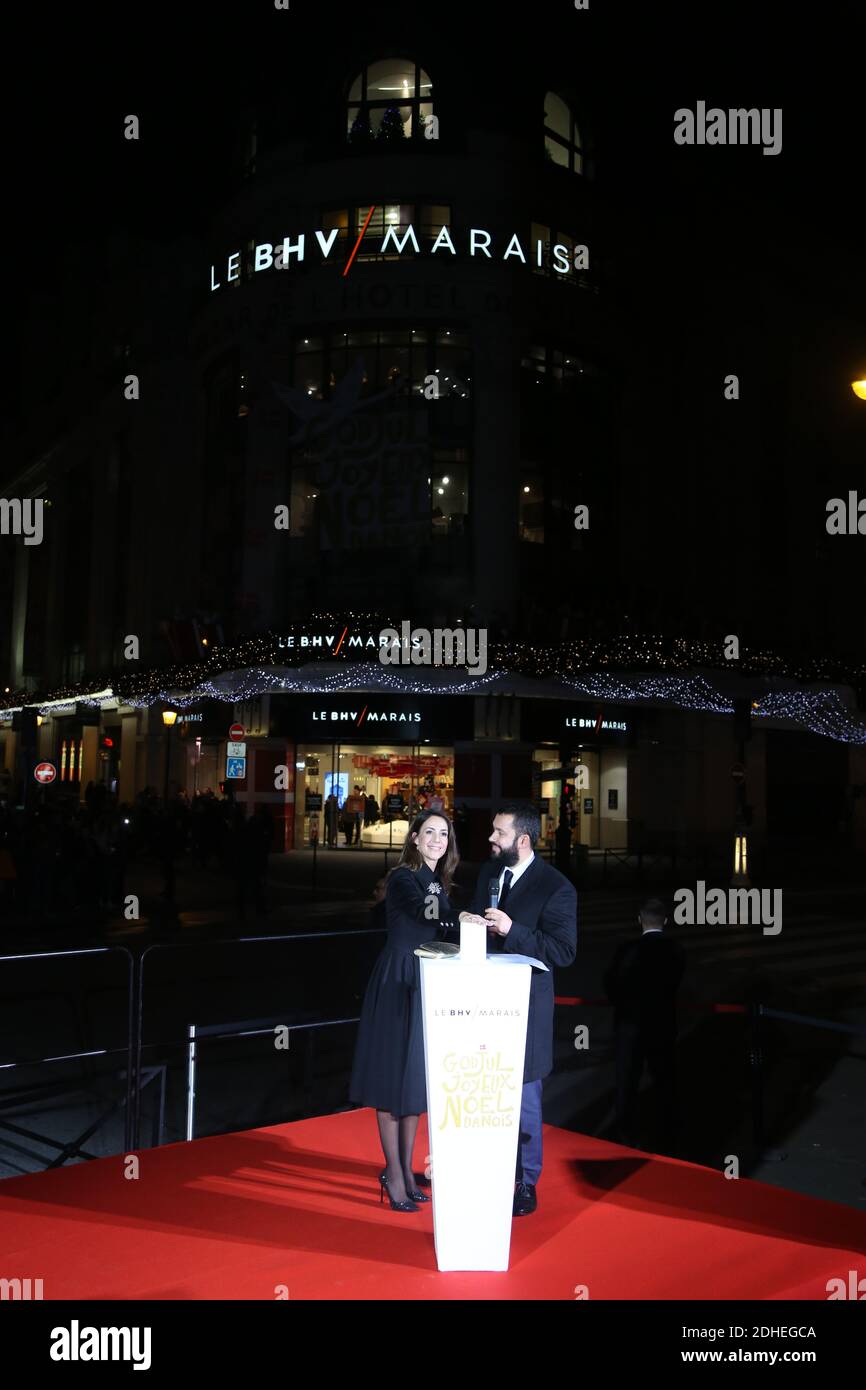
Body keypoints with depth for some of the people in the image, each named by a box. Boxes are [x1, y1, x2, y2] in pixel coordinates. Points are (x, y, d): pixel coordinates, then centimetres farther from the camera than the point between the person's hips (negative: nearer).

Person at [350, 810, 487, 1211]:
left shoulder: (439, 883, 11)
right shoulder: (403, 877, -13)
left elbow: (439, 934, 12)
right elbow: (419, 910, -34)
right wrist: (459, 917, -50)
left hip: (426, 987, 8)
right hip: (397, 985, -8)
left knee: (418, 1078, 13)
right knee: (393, 1076, 1)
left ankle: (406, 1169, 25)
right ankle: (393, 1175, 11)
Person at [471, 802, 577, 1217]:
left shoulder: (556, 887, -13)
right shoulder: (488, 872, 8)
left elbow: (564, 951, -17)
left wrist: (511, 931, -26)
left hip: (525, 1009, -6)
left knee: (522, 1098, 6)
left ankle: (525, 1184, 23)